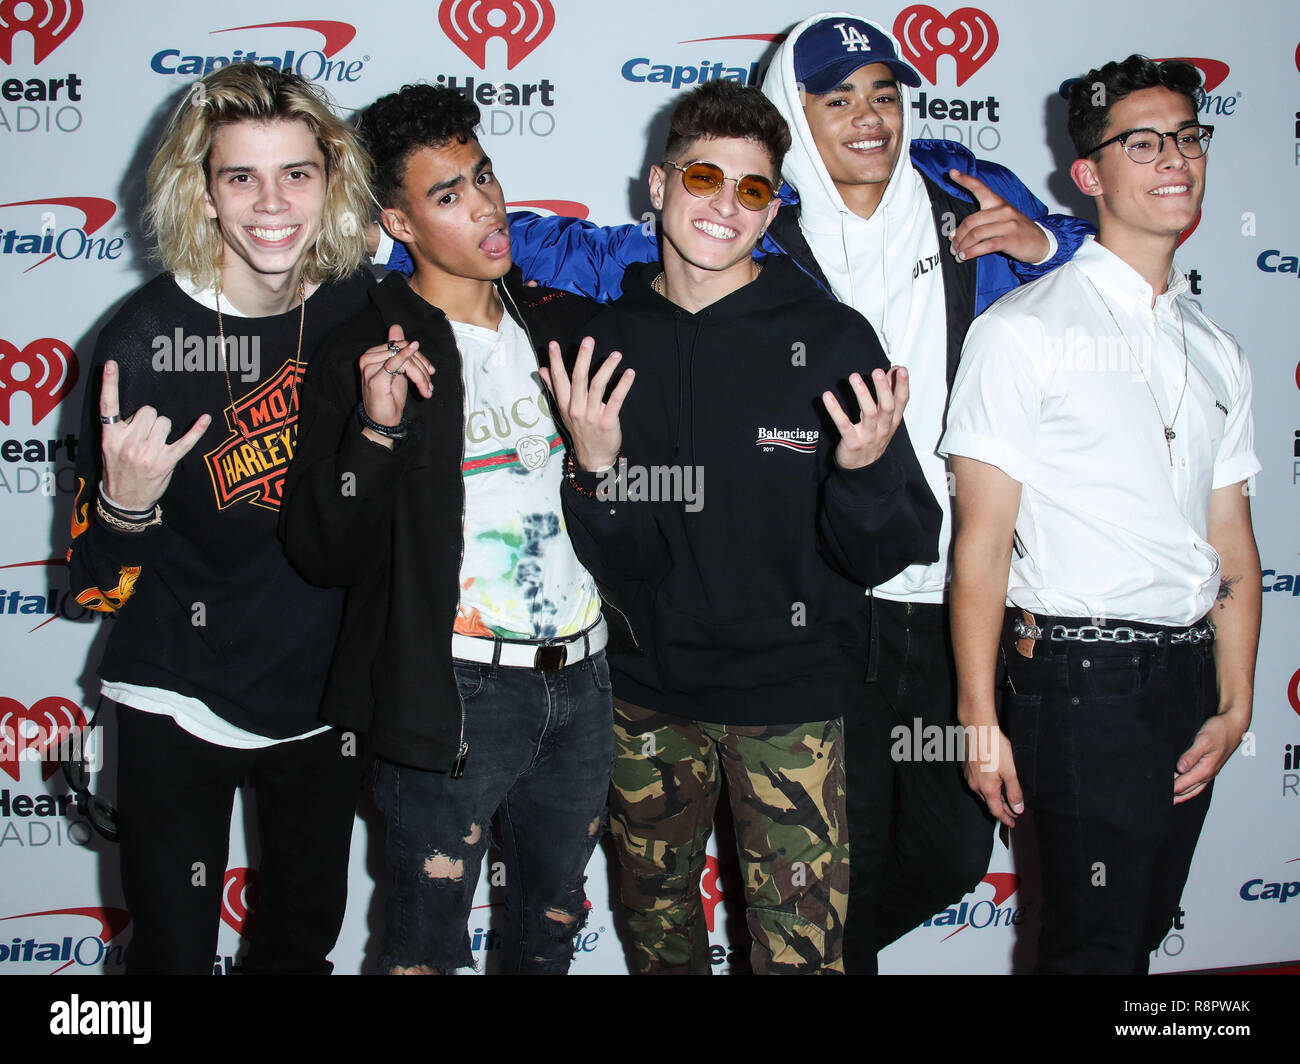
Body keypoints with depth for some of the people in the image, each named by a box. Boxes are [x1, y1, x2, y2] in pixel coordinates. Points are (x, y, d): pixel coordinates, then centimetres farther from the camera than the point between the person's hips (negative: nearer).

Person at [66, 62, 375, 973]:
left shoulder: (363, 310, -6)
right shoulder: (146, 337, -18)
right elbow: (99, 585, -12)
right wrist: (126, 501, -32)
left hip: (325, 698, 4)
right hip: (178, 708, -3)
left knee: (306, 937, 21)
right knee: (174, 949, 10)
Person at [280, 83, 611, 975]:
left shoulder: (563, 323, 7)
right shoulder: (368, 356, -8)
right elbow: (325, 555, -12)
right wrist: (375, 429, -24)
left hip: (582, 674, 5)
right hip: (456, 690, -5)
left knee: (552, 921, 21)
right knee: (428, 940, 9)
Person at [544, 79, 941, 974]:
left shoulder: (832, 340, -9)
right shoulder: (606, 343, -3)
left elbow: (887, 555, -9)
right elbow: (608, 564, -2)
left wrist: (866, 467, -28)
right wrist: (594, 468, -20)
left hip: (790, 697, -2)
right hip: (650, 692, 3)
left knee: (800, 942, 4)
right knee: (654, 910, 21)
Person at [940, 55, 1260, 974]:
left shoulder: (1216, 352, 12)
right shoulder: (1025, 331, -7)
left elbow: (1232, 543, 12)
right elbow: (982, 540, -11)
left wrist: (1234, 703, 5)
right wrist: (979, 719, -14)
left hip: (1188, 675, 6)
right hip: (1083, 679, -6)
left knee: (1146, 928, 15)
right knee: (1096, 942, -1)